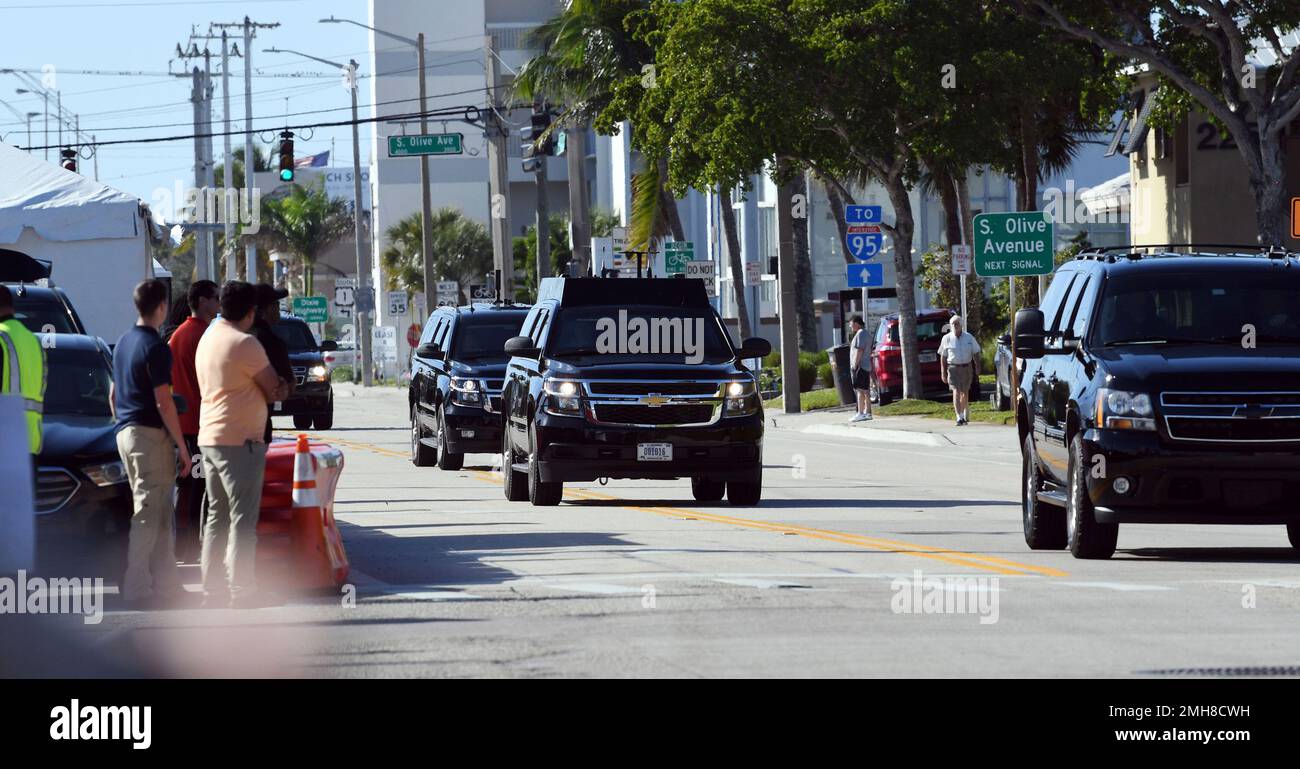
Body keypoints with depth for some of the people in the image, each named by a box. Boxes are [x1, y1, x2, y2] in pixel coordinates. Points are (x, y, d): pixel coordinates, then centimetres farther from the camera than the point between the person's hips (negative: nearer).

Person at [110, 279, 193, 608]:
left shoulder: (123, 343, 13)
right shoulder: (155, 347, -14)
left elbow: (113, 395, 20)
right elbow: (163, 403, -17)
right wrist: (182, 446, -12)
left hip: (125, 432, 9)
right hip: (151, 434, -9)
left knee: (160, 514, 14)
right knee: (147, 514, -7)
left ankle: (166, 582, 17)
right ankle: (137, 588, -7)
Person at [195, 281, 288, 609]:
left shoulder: (207, 339, 15)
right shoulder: (244, 343, -14)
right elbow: (274, 390, -8)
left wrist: (274, 388, 8)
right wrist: (281, 388, 12)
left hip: (209, 438, 9)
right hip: (240, 439, -9)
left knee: (216, 517, 12)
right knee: (243, 518, -6)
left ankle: (212, 588, 13)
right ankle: (242, 590, -7)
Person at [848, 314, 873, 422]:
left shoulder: (860, 333, -12)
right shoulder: (865, 333, 19)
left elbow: (860, 350, -20)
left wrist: (855, 365, -21)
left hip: (860, 367, -11)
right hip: (866, 367, 11)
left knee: (860, 390, -12)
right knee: (865, 391, 12)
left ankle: (861, 413, -16)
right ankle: (867, 412, 14)